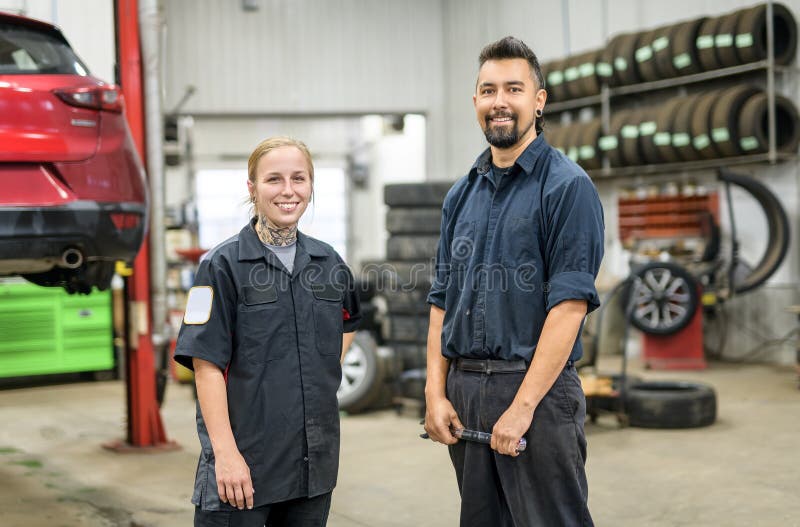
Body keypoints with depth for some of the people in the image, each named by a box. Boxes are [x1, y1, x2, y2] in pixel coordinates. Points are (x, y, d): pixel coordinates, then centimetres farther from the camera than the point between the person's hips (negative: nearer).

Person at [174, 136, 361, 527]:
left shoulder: (328, 262, 7)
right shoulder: (223, 265, -7)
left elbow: (349, 321, 27)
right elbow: (206, 365, -12)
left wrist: (327, 376, 12)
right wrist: (225, 453, -18)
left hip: (313, 461, 5)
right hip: (243, 459, -5)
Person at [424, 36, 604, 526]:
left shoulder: (567, 186, -7)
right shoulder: (462, 194, 13)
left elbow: (569, 305, -15)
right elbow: (442, 299, 14)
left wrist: (522, 405, -18)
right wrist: (435, 392, 4)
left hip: (538, 390, -6)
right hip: (463, 392, 6)